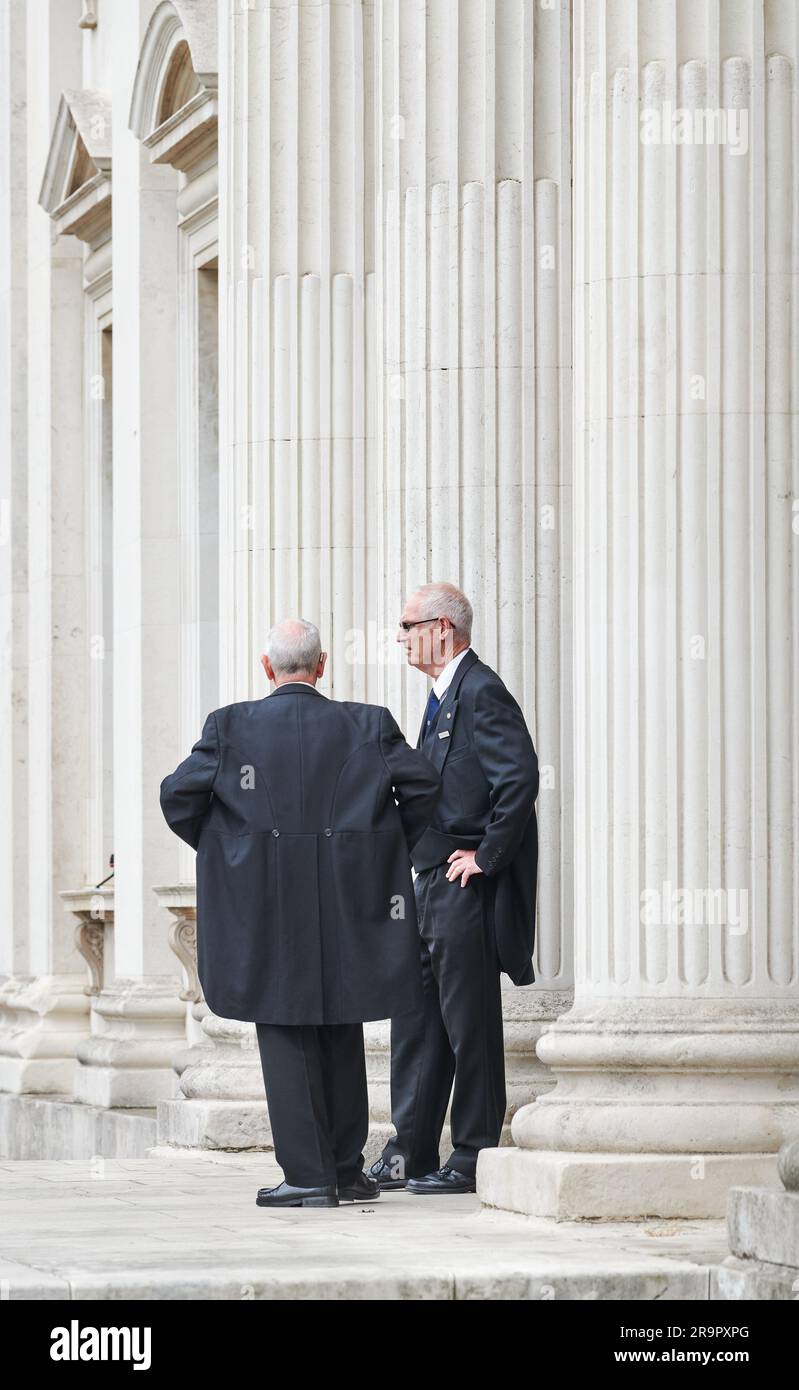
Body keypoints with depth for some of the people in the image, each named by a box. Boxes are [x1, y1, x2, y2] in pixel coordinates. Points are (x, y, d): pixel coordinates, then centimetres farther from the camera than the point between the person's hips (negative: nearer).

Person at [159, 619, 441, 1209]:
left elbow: (179, 793, -4)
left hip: (266, 905, -2)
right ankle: (347, 1171, 19)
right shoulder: (366, 724, 1)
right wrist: (394, 848, 12)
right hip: (347, 902, 2)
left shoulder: (231, 726, -2)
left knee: (285, 1039, 2)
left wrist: (218, 848, 11)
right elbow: (422, 783, -2)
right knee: (342, 1034, 14)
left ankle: (308, 1175, -1)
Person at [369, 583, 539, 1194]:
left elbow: (520, 779, -23)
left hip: (468, 887, -10)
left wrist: (484, 857, -19)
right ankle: (410, 1154, 18)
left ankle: (473, 1160, 1)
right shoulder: (445, 696, 17)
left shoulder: (482, 693, -14)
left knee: (469, 1023, -4)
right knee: (416, 1018, 12)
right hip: (433, 882, 10)